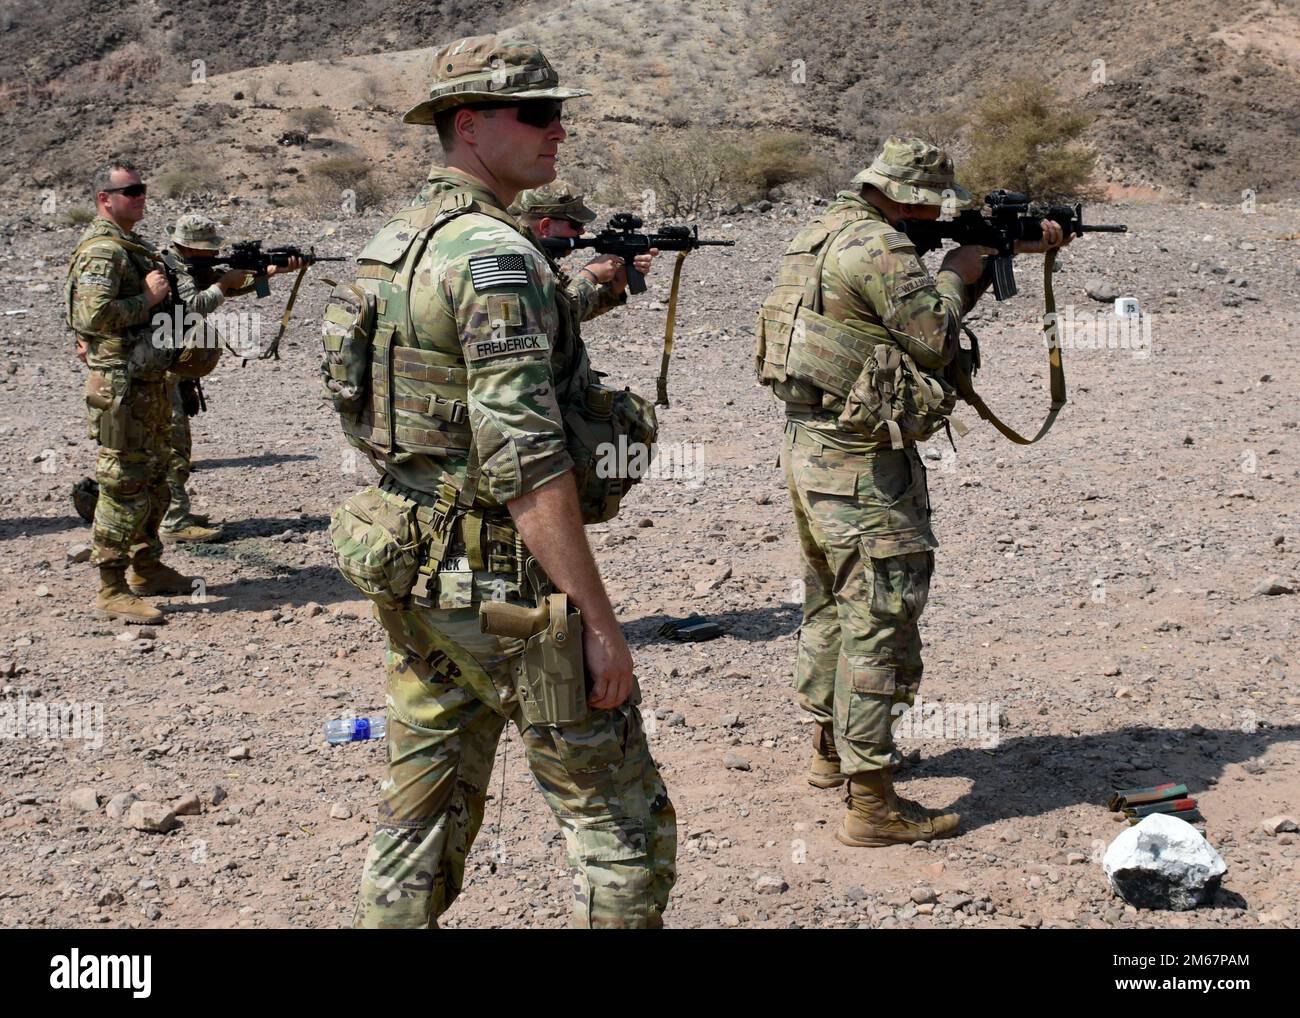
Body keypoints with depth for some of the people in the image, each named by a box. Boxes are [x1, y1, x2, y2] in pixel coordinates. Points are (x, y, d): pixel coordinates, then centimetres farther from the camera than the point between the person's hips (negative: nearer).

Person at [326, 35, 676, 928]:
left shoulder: (392, 244, 11)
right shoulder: (494, 256, -19)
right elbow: (525, 461, -25)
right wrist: (599, 619, -22)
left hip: (407, 575, 9)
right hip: (502, 584, -9)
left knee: (425, 815, 16)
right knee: (621, 819, 4)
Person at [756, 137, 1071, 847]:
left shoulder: (824, 230, 15)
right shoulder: (878, 248, -18)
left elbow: (928, 310, 20)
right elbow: (937, 338, -15)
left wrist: (1005, 250, 16)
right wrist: (957, 272, 0)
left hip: (807, 444, 11)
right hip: (859, 462, -10)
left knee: (831, 604, 22)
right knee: (879, 621, -7)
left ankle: (829, 750, 37)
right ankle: (872, 806, -4)